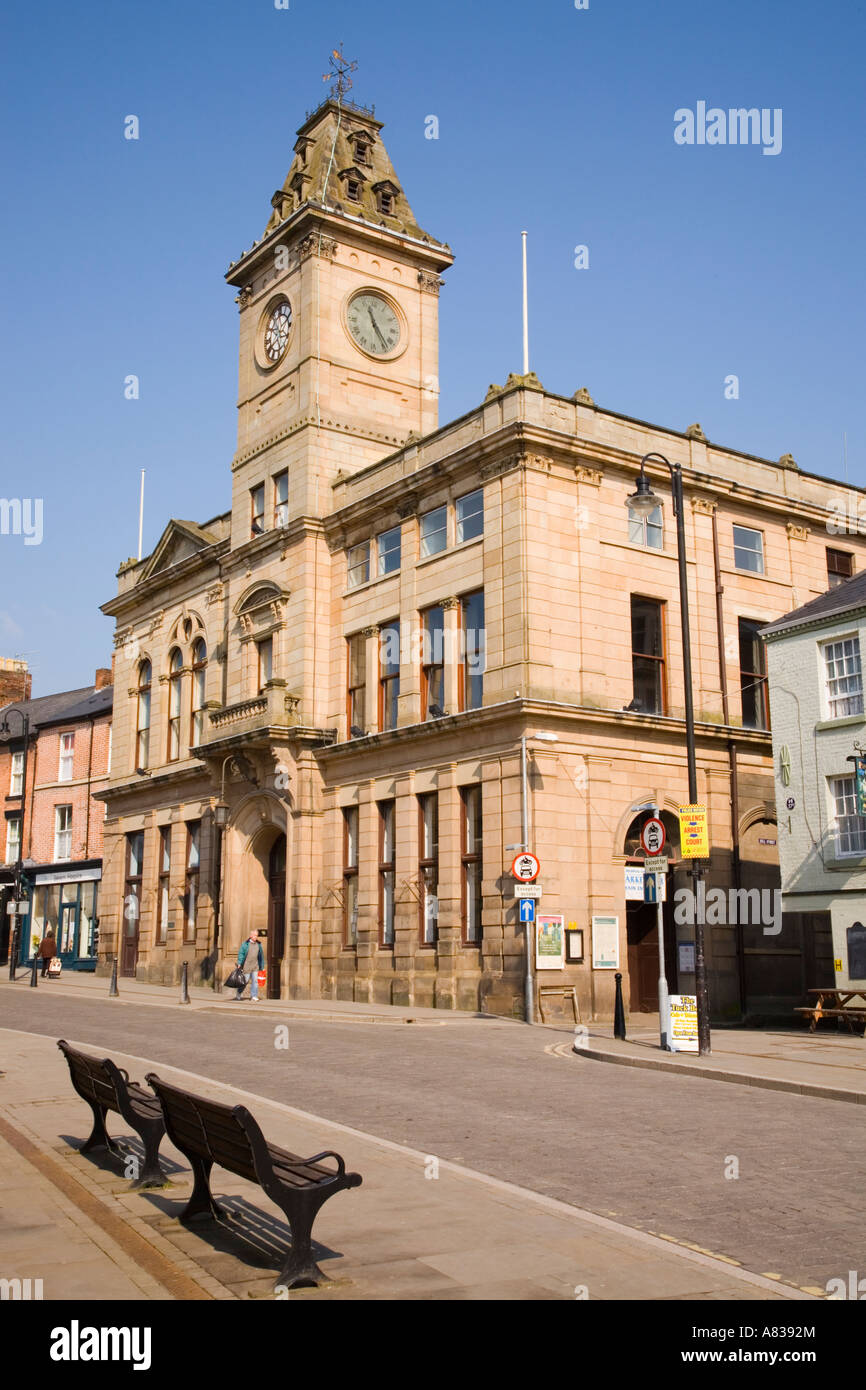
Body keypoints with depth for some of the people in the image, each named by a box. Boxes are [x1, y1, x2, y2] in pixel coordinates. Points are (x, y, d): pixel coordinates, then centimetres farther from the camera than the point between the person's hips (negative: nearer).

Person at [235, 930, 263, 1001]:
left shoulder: (258, 944, 9)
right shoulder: (245, 944, -5)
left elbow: (261, 956, 16)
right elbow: (241, 953, -8)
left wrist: (262, 966, 16)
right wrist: (239, 963, -17)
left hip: (255, 966, 4)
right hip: (247, 966, -4)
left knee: (255, 981, -4)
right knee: (244, 981, 3)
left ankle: (254, 996, -3)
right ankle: (238, 994, 24)